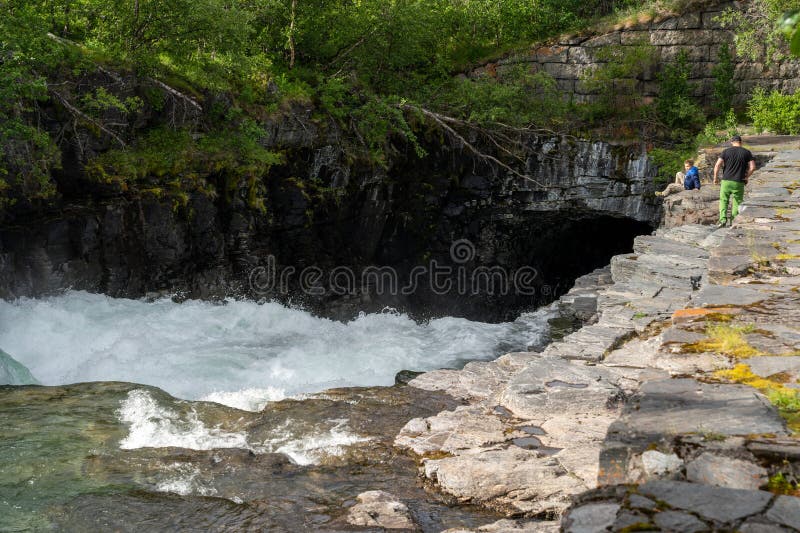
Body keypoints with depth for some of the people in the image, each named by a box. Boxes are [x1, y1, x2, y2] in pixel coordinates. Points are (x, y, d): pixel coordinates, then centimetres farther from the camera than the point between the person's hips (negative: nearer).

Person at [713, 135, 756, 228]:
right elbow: (752, 167, -3)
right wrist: (746, 177, 10)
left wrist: (715, 178, 5)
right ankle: (733, 222, 10)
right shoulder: (747, 152, 4)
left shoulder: (726, 151, 2)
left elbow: (717, 165, -6)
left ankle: (723, 218, -8)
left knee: (723, 200, 11)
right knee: (737, 203, 10)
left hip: (726, 181, 0)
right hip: (739, 183, 0)